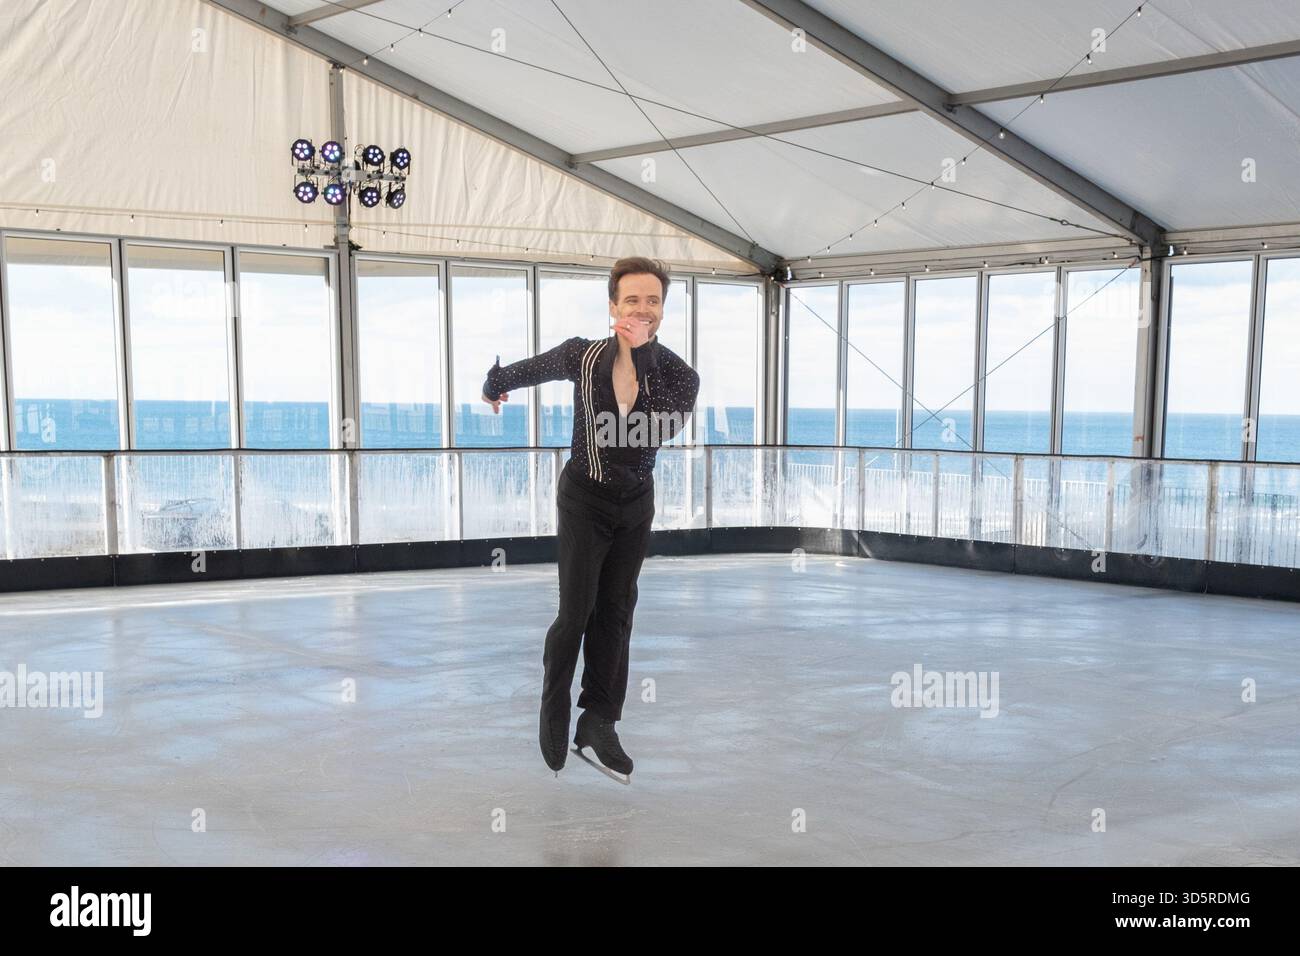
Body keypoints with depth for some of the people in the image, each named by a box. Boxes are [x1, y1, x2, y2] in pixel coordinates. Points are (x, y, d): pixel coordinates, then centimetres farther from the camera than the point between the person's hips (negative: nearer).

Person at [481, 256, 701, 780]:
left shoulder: (680, 376, -16)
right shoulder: (583, 354, -15)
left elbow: (655, 434, -34)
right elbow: (529, 369, 5)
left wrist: (640, 355, -36)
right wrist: (494, 387, 25)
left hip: (636, 504, 2)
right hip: (584, 500, -2)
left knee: (615, 615, 9)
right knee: (576, 614, -5)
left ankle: (599, 721, 20)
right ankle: (553, 712, 17)